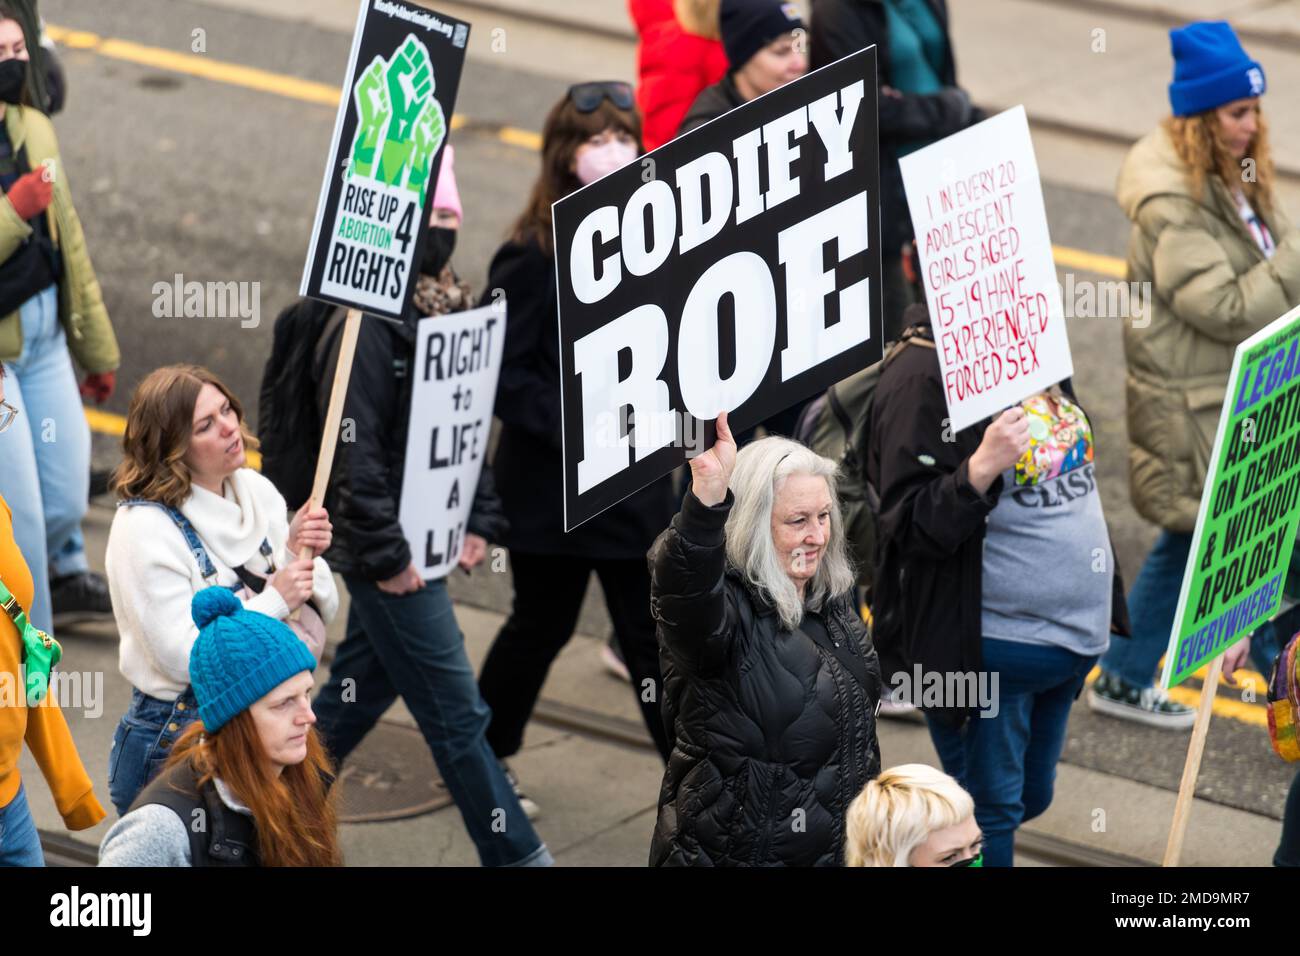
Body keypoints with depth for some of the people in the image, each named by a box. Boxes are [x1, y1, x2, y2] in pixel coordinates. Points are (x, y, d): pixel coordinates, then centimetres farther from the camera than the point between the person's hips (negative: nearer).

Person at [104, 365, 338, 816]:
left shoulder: (257, 491, 2)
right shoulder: (145, 527, -17)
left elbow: (319, 613, 7)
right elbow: (181, 657, -21)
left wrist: (300, 554, -13)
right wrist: (273, 601, -20)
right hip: (175, 740, -6)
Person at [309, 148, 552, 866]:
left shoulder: (447, 310, 9)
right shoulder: (368, 326, -19)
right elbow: (355, 452, -20)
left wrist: (480, 519, 10)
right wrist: (385, 556, -20)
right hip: (390, 550, -9)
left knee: (361, 687, 19)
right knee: (456, 714, 0)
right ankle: (516, 855, 8)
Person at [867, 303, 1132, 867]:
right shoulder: (923, 378, -18)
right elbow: (911, 525, -21)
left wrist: (1103, 605, 22)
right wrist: (981, 467, -37)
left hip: (1072, 636, 9)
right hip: (987, 648, -8)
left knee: (1030, 798, 18)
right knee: (991, 812, 0)